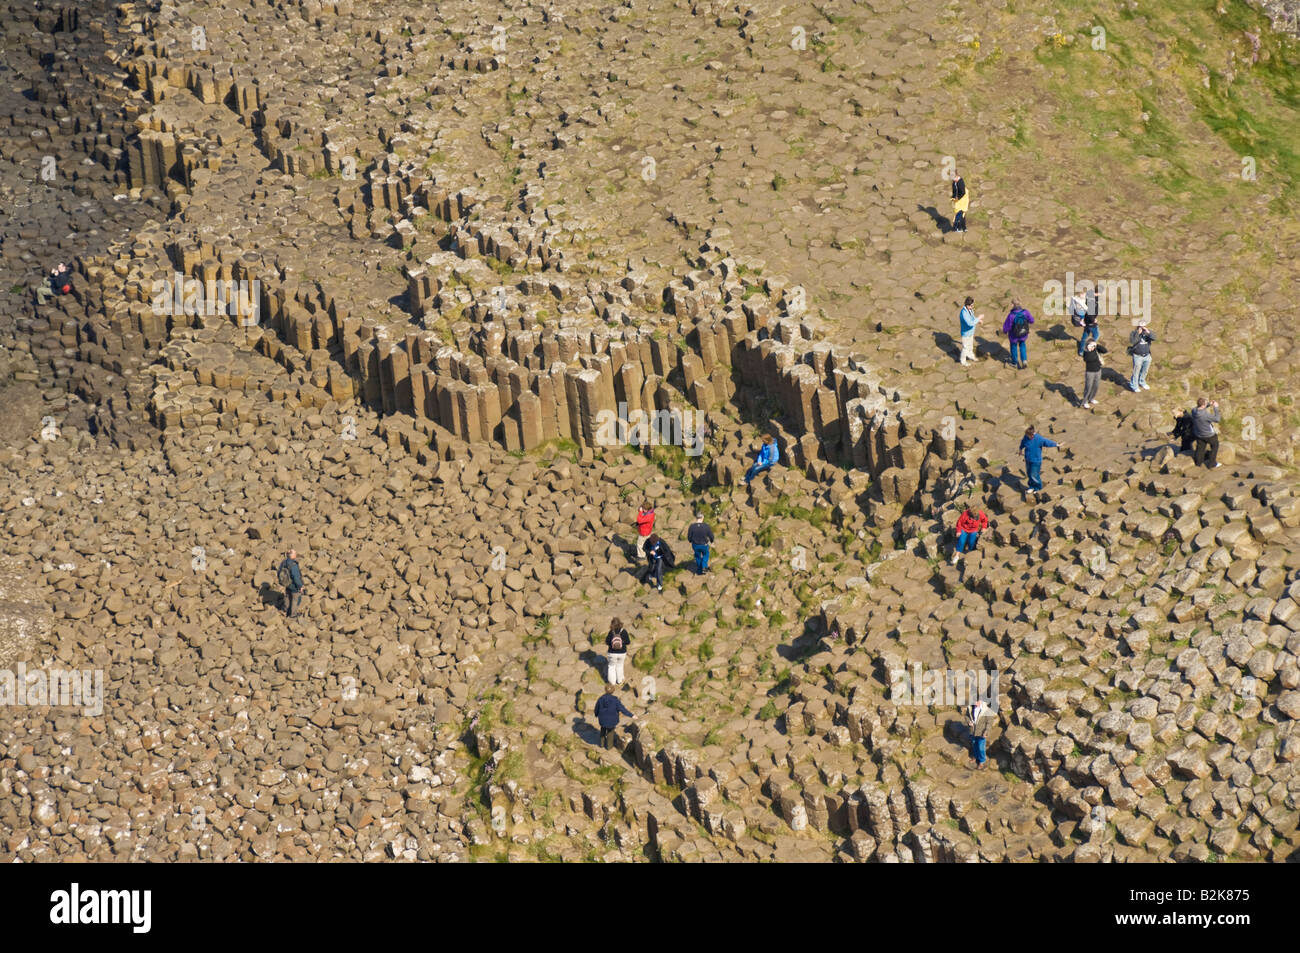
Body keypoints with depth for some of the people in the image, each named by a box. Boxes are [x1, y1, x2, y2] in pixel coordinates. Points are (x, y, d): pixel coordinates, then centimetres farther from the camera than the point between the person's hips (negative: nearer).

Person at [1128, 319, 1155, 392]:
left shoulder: (1147, 332, -2)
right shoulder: (1133, 333, -12)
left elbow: (1154, 338, -19)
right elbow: (1132, 341, -28)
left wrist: (1148, 332, -32)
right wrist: (1138, 333, -32)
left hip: (1147, 356, 4)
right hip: (1137, 356, -4)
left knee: (1144, 371, 20)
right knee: (1136, 372, 2)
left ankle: (1142, 382, 41)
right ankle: (1134, 386, 16)